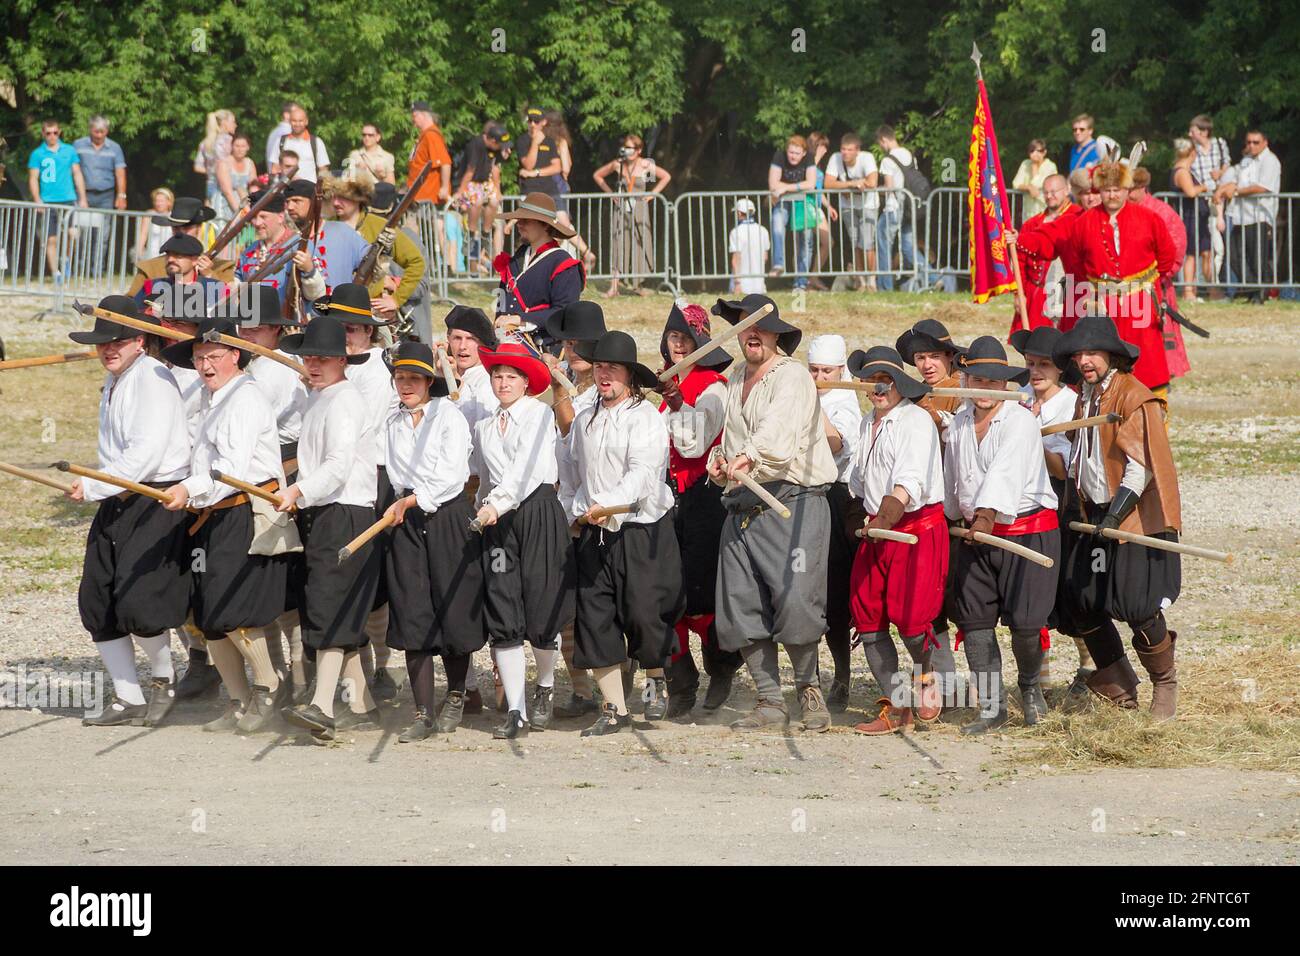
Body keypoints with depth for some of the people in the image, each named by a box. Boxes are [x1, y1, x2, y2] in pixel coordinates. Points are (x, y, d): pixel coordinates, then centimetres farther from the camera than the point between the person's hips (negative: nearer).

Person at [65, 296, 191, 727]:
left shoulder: (151, 377, -13)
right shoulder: (112, 382, 16)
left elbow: (146, 453, -20)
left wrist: (93, 487, -16)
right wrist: (97, 487, 11)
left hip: (156, 503, -10)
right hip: (117, 502, 10)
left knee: (137, 601, -16)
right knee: (97, 603, 5)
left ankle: (164, 679, 11)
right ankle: (128, 700, 13)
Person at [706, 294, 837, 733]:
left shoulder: (791, 376, -4)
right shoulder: (733, 383, 21)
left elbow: (780, 425, -25)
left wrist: (750, 454, -42)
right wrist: (719, 460, 14)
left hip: (793, 502, -7)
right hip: (742, 509, 7)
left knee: (794, 600, -15)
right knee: (742, 606, 2)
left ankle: (809, 691, 5)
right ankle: (769, 701, 10)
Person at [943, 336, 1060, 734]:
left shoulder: (1020, 419, -11)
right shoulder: (958, 425, 10)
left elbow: (1006, 471, -25)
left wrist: (988, 513, -35)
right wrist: (953, 517, 32)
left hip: (1028, 531, -6)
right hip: (976, 535, 6)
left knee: (1024, 620, -9)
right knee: (974, 619, 0)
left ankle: (1030, 686, 21)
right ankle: (991, 707, 7)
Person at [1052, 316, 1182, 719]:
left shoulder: (1134, 397, -12)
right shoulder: (1085, 399, 13)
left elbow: (1141, 464, -18)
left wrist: (1116, 511, -25)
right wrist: (1079, 506, 15)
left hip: (1137, 517, -8)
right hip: (1098, 515, 8)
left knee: (1137, 608, -11)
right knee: (1081, 601, 3)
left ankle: (1165, 685, 11)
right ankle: (1119, 686, 18)